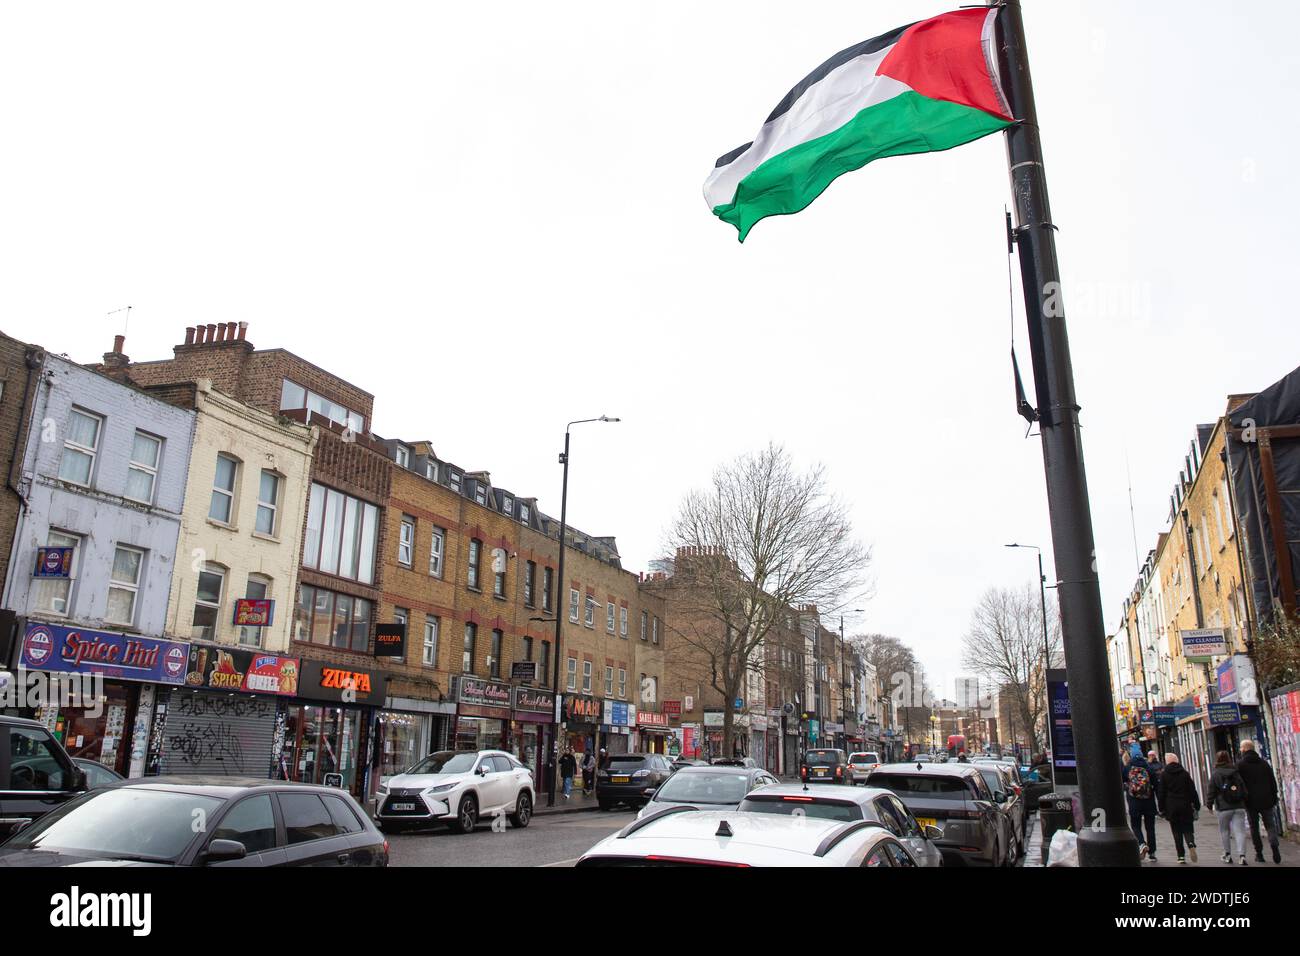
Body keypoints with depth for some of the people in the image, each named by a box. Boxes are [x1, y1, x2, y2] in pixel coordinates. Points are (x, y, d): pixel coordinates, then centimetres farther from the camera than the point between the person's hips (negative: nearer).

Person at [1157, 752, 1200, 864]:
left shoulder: (1164, 775, 0)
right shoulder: (1185, 773, 4)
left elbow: (1161, 793, -1)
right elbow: (1192, 790, 3)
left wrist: (1161, 808, 4)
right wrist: (1196, 805, 9)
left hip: (1171, 807, -1)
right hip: (1185, 806, 1)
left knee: (1177, 832, 5)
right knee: (1187, 828, 8)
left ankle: (1181, 856, 1)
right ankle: (1191, 844, -21)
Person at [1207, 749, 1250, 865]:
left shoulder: (1215, 775, -5)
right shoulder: (1236, 772, 5)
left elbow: (1211, 792, -3)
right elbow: (1244, 789, 10)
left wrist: (1209, 804, 8)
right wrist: (1245, 802, 20)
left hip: (1223, 808, -3)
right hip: (1239, 807, 3)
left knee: (1224, 830, 12)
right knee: (1239, 831, -2)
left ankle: (1228, 854, 17)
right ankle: (1241, 855, -14)